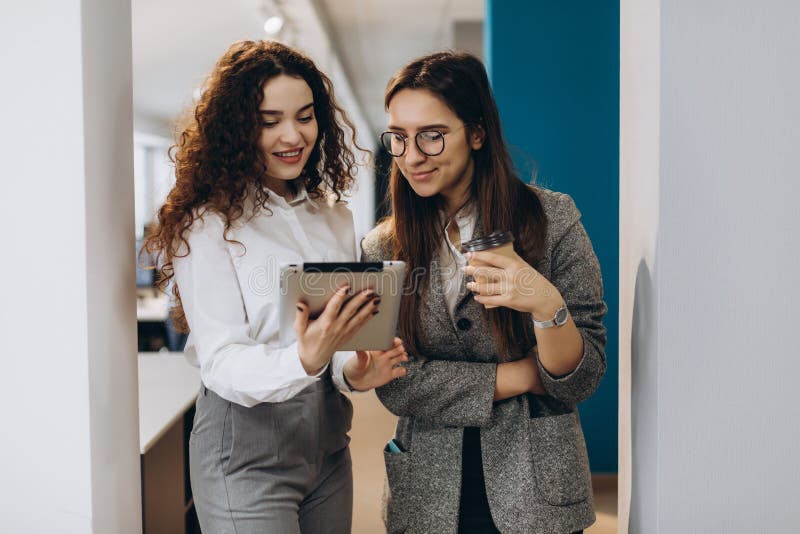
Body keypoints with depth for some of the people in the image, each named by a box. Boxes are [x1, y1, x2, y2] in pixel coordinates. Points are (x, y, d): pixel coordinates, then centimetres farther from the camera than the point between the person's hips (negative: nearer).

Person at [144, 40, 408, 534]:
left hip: (328, 442, 6)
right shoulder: (209, 226, -12)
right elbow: (220, 363, -16)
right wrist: (302, 362, -36)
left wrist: (353, 370, -9)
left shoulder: (335, 217, 8)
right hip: (248, 448, -6)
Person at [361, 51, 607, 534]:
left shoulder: (552, 219, -8)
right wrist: (525, 376, -13)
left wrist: (548, 305, -29)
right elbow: (395, 385, -8)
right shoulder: (381, 250, -2)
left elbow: (581, 381, -10)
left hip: (537, 494, -1)